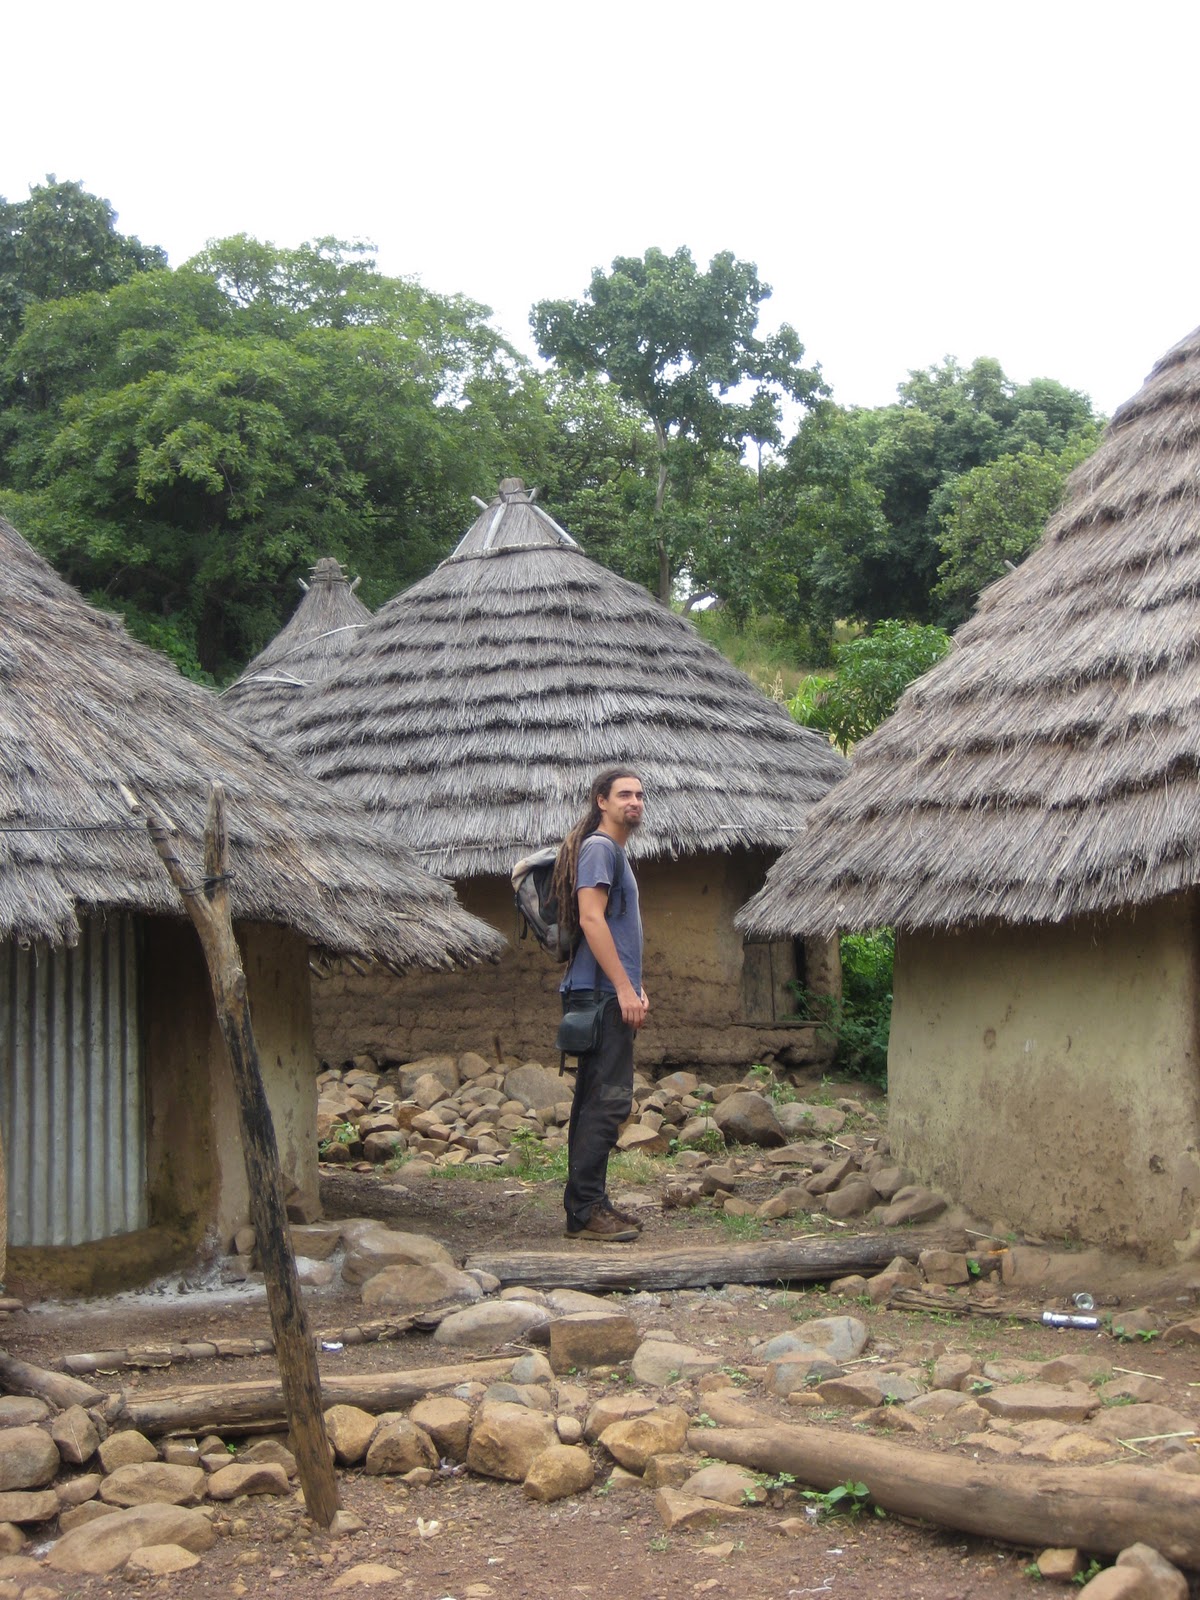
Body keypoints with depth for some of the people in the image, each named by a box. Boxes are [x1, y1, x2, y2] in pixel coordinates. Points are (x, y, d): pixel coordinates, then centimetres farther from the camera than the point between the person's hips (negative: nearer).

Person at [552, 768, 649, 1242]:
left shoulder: (616, 850, 23)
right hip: (602, 994, -11)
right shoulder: (598, 847, -9)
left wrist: (636, 986, 19)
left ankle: (589, 1203, 17)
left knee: (596, 1100, 12)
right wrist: (624, 988, -20)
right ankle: (585, 1211, -11)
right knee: (608, 1101, -12)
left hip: (612, 994, 11)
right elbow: (590, 918, -18)